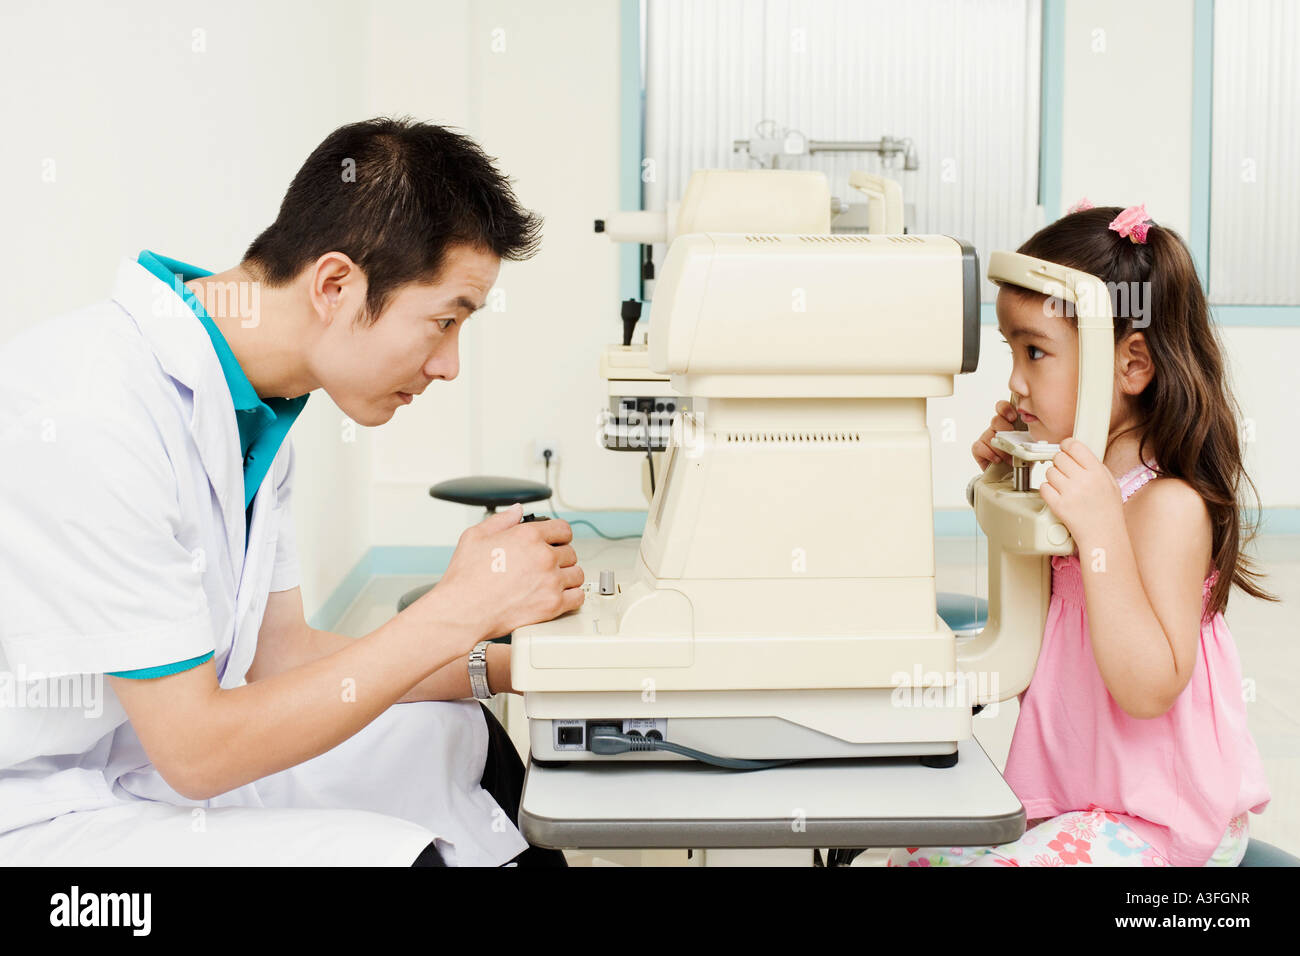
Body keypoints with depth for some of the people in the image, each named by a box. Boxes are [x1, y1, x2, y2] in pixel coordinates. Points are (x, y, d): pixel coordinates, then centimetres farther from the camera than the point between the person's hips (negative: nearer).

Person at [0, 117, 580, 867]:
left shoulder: (254, 405, 0)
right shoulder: (91, 418, -27)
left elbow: (277, 651, 8)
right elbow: (196, 749, -24)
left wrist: (506, 666, -1)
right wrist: (460, 610, -21)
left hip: (148, 761, 9)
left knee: (461, 737, 12)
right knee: (388, 852, -25)